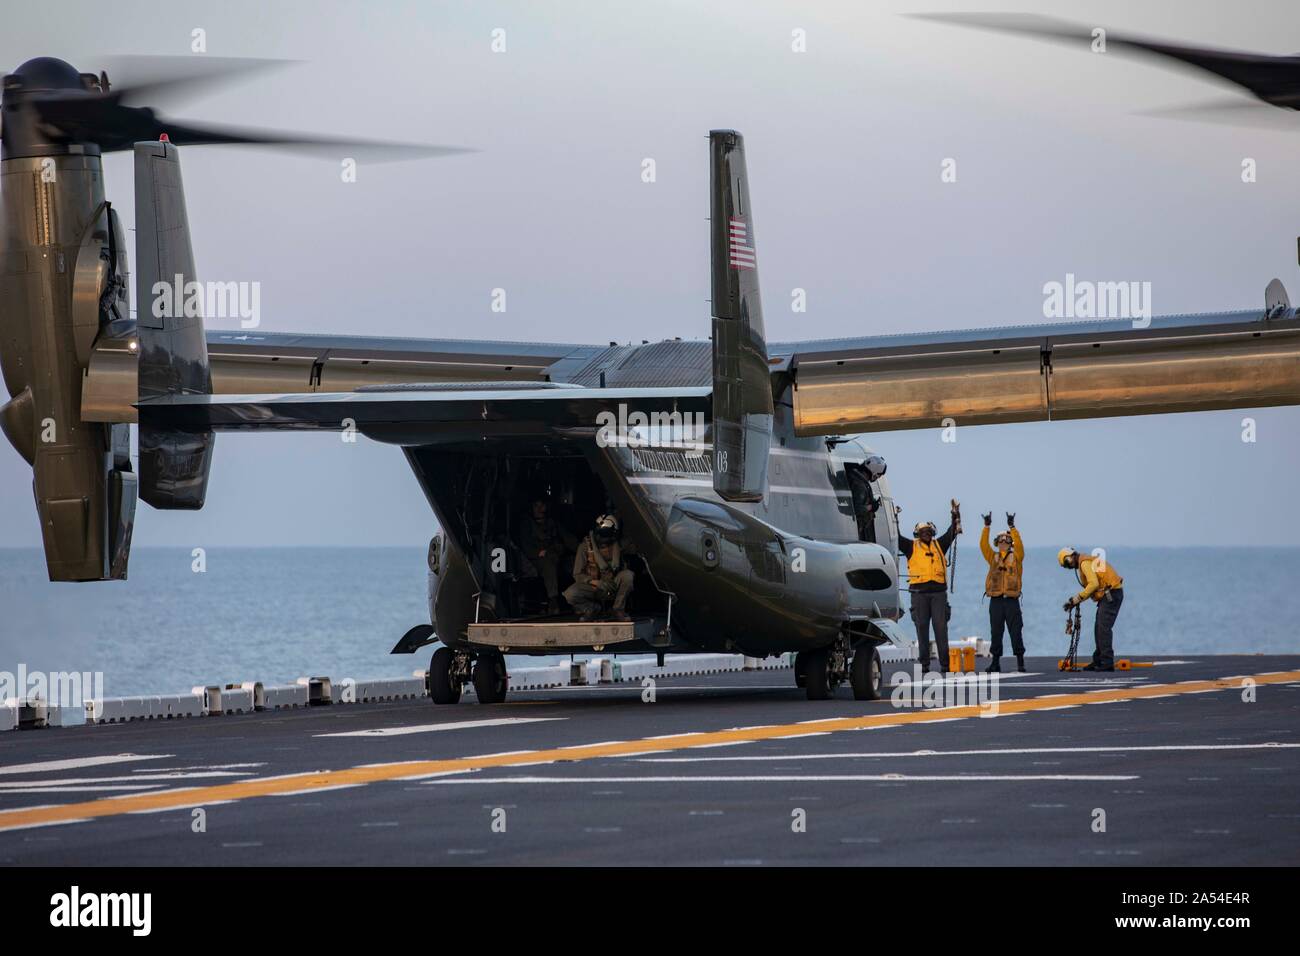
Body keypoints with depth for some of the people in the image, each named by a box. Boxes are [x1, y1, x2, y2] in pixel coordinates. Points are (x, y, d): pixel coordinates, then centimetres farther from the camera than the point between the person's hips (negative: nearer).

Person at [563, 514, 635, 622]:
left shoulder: (617, 547, -3)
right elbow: (578, 575, -8)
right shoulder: (585, 546, -8)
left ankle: (618, 610, -9)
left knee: (628, 575, -28)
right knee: (570, 594, -32)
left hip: (611, 588, 1)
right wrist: (595, 582, -26)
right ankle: (593, 608, 0)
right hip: (592, 588, -1)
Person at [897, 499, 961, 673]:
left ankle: (945, 663, -1)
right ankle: (924, 663, 4)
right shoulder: (911, 547, 10)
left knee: (941, 627, -1)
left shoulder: (939, 545, 16)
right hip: (919, 592, -1)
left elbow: (952, 532, 19)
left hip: (938, 591, 1)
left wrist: (956, 515, 11)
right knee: (922, 628, 1)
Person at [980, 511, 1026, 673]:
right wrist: (986, 527, -7)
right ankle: (996, 662, 9)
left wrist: (1012, 527, -16)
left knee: (1016, 632, -2)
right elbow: (983, 545, 1)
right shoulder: (993, 558, 13)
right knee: (996, 632, 4)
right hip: (996, 600, 2)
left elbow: (1019, 544, -9)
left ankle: (1020, 663, 2)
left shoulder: (1016, 557, 7)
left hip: (1011, 600, -2)